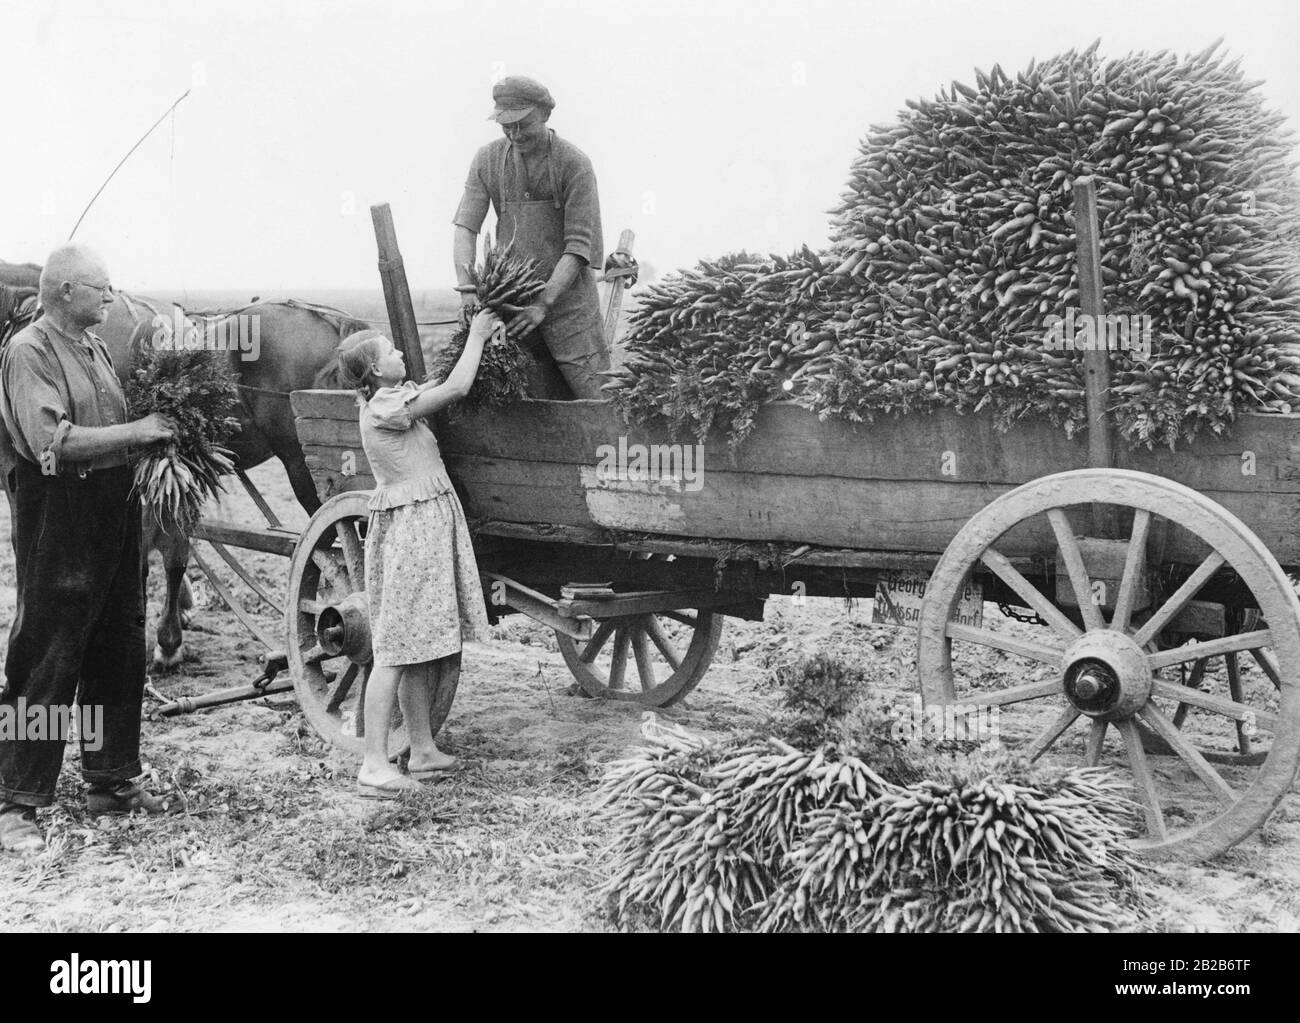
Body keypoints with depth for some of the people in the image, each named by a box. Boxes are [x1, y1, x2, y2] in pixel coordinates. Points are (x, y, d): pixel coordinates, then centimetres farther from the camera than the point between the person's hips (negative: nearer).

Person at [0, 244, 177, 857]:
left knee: (120, 653, 14)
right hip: (58, 516, -8)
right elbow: (53, 443, -22)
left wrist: (155, 431, 8)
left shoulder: (93, 347, 16)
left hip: (113, 511, 9)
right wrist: (135, 432, -17)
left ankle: (111, 782, 27)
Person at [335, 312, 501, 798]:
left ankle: (423, 750, 22)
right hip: (412, 526, -10)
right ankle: (374, 766, -5)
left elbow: (447, 384, 21)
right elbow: (456, 388, -13)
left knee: (420, 647, 13)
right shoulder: (385, 406, -15)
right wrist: (476, 336, 1)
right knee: (397, 648, -8)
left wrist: (481, 338, 14)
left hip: (428, 524, 10)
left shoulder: (397, 396, 12)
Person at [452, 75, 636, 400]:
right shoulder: (488, 160, 4)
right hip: (511, 301, 3)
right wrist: (466, 287, -18)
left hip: (566, 294, -3)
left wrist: (543, 303, -23)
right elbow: (465, 226, -1)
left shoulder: (574, 164, -9)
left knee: (592, 401, -4)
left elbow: (579, 245, -14)